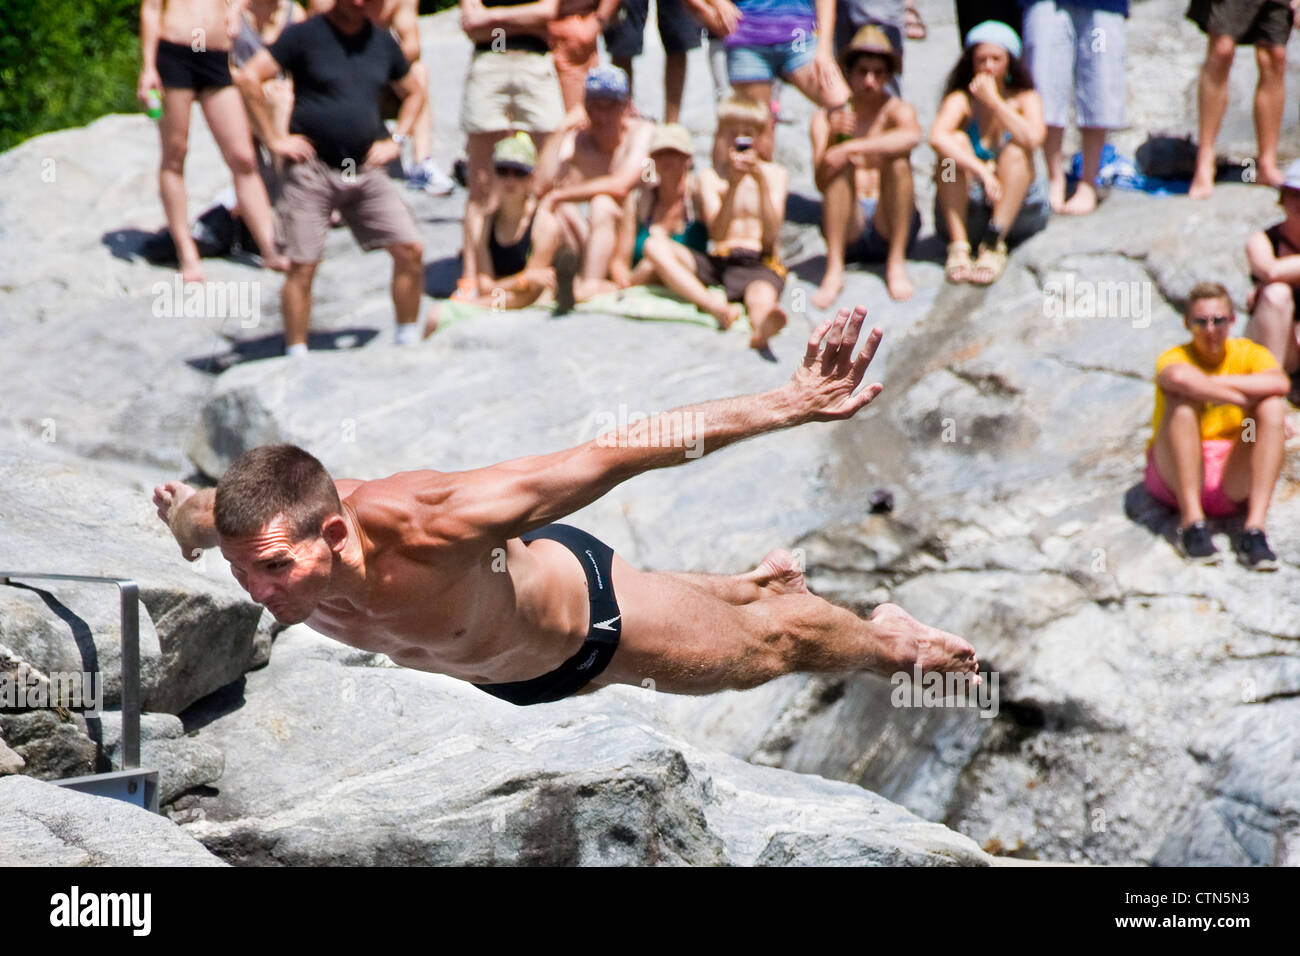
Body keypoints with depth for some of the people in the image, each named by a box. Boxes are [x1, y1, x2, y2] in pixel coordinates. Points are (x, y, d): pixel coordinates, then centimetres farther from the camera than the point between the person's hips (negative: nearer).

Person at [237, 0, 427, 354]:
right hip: (312, 169, -4)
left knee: (410, 250, -4)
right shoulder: (306, 35, -5)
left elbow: (413, 93, 25)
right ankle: (296, 356, 5)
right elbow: (251, 75, -10)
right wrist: (275, 138, -11)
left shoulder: (383, 42, 9)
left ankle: (409, 344, 9)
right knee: (303, 266, -5)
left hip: (366, 172, 4)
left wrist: (395, 141, 10)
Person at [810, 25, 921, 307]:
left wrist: (851, 148, -30)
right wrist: (832, 136, -25)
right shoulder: (826, 118, 5)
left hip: (890, 225, -1)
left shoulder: (897, 111, 1)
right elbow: (821, 183, -8)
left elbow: (911, 136, -27)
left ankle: (896, 264, -22)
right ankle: (834, 270, -28)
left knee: (898, 160, -23)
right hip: (848, 231, 1)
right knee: (841, 166, -23)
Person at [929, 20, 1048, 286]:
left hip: (1019, 211, 0)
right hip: (967, 214, 0)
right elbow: (937, 137, -27)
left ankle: (993, 246, -36)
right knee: (956, 142, -21)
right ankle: (958, 247, -32)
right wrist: (982, 171, -36)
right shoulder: (960, 100, -4)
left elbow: (1033, 139, -24)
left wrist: (994, 101, -17)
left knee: (1015, 149, -23)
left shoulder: (1026, 99, -1)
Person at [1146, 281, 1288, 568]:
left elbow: (1280, 383, -22)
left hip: (1233, 478, 2)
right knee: (1182, 398, -24)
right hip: (1176, 474, -2)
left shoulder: (1248, 354, 4)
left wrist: (1210, 383, -21)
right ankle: (1191, 521, -29)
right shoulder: (1174, 358, -5)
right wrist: (1244, 399, -27)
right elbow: (1179, 377, -34)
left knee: (1274, 406, -19)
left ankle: (1254, 527, -29)